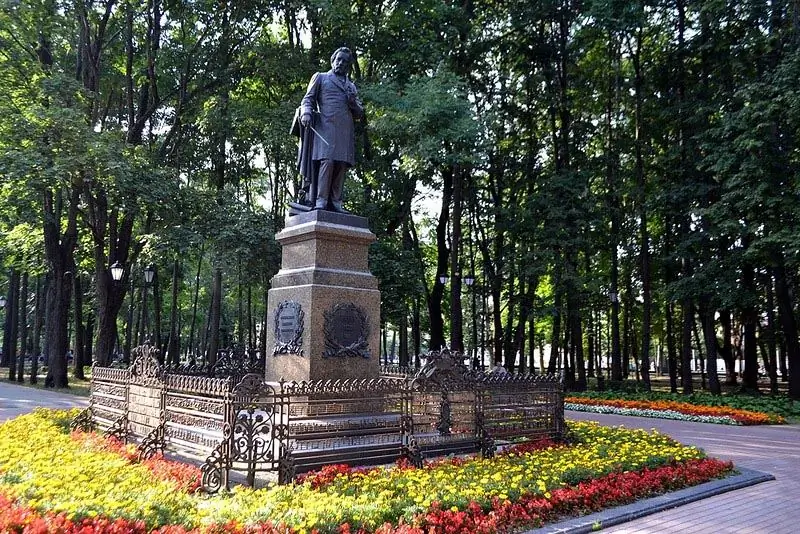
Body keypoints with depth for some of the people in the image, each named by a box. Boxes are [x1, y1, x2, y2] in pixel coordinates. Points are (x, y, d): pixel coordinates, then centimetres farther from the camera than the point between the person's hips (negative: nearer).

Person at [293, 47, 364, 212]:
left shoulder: (352, 86, 29)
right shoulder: (320, 77, 20)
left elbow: (359, 114, 26)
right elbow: (308, 99, 12)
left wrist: (353, 102, 4)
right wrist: (306, 113, -10)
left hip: (346, 131, 4)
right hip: (326, 127, -4)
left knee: (341, 165, -6)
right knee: (327, 161, -18)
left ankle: (335, 202, -6)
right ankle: (320, 201, -21)